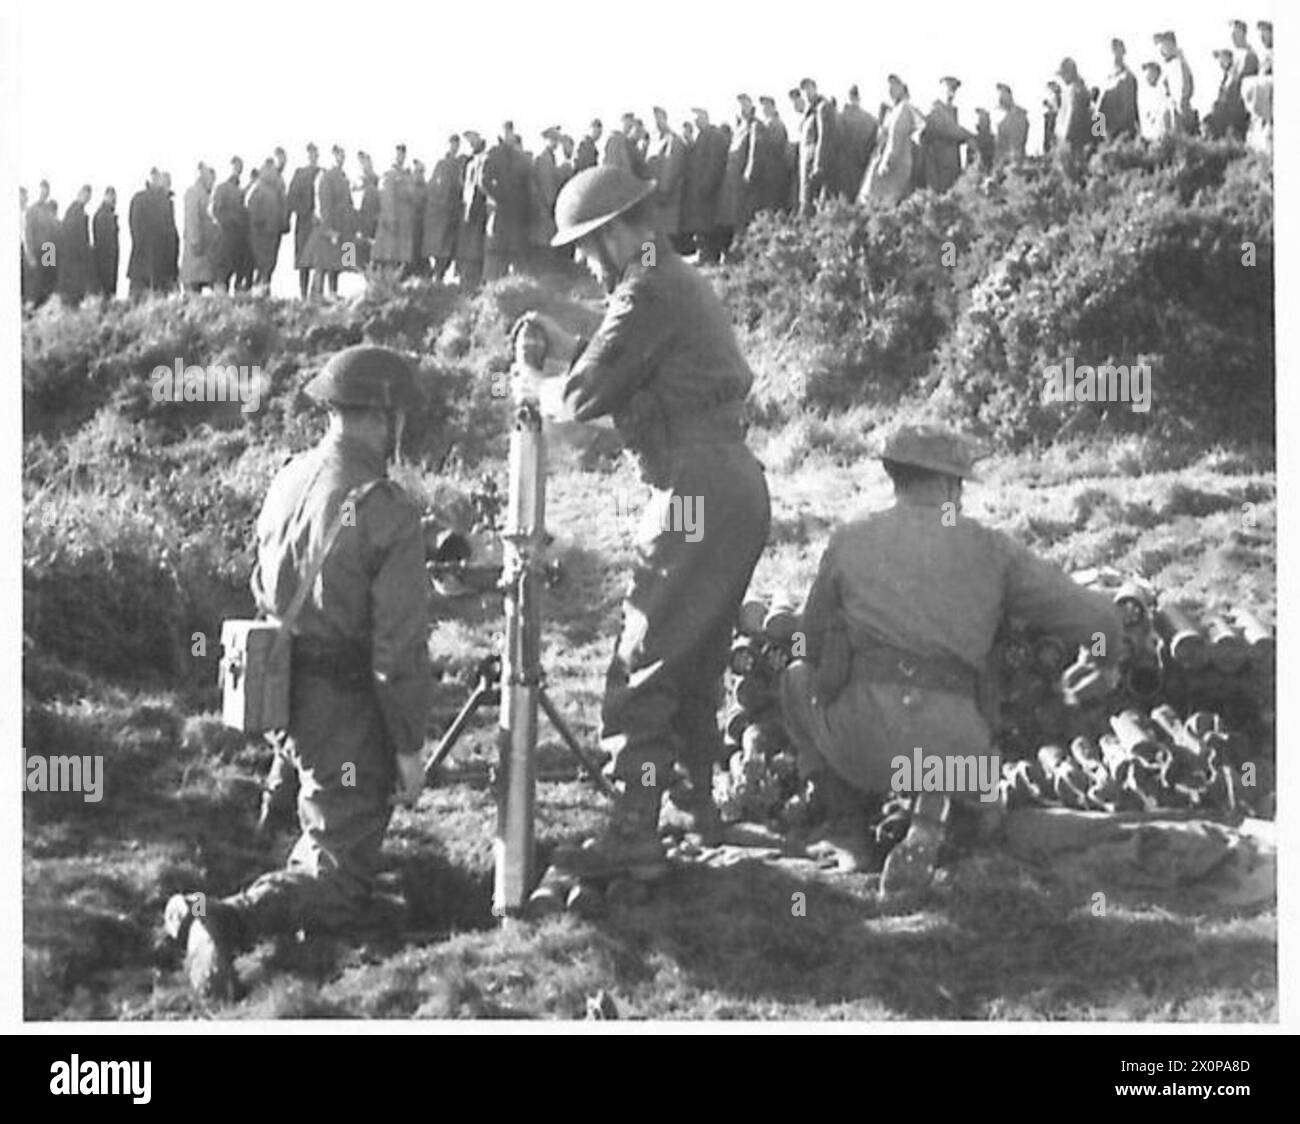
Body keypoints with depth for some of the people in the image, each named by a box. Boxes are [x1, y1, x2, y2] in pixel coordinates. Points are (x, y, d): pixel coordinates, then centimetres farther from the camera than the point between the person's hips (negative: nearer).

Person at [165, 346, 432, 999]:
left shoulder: (286, 483, 4)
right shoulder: (384, 511, -20)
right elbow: (399, 645, -20)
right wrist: (409, 745, -11)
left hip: (281, 695, 8)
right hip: (350, 710, -8)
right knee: (339, 884, -5)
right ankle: (226, 919, -24)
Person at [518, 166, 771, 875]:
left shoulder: (648, 292, -12)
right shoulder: (684, 282, 19)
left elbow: (586, 399, -13)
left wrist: (570, 361, 9)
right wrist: (568, 346, 19)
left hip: (699, 491, -10)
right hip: (738, 486, 10)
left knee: (644, 665, -9)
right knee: (696, 663, 20)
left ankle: (633, 836, -11)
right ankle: (700, 803, 28)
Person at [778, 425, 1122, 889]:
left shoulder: (848, 540, 13)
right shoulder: (990, 548, 13)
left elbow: (817, 643, 22)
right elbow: (1096, 620, 12)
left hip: (860, 739, 0)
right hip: (949, 746, 0)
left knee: (799, 678, 33)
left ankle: (848, 833, 23)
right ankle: (926, 825, 3)